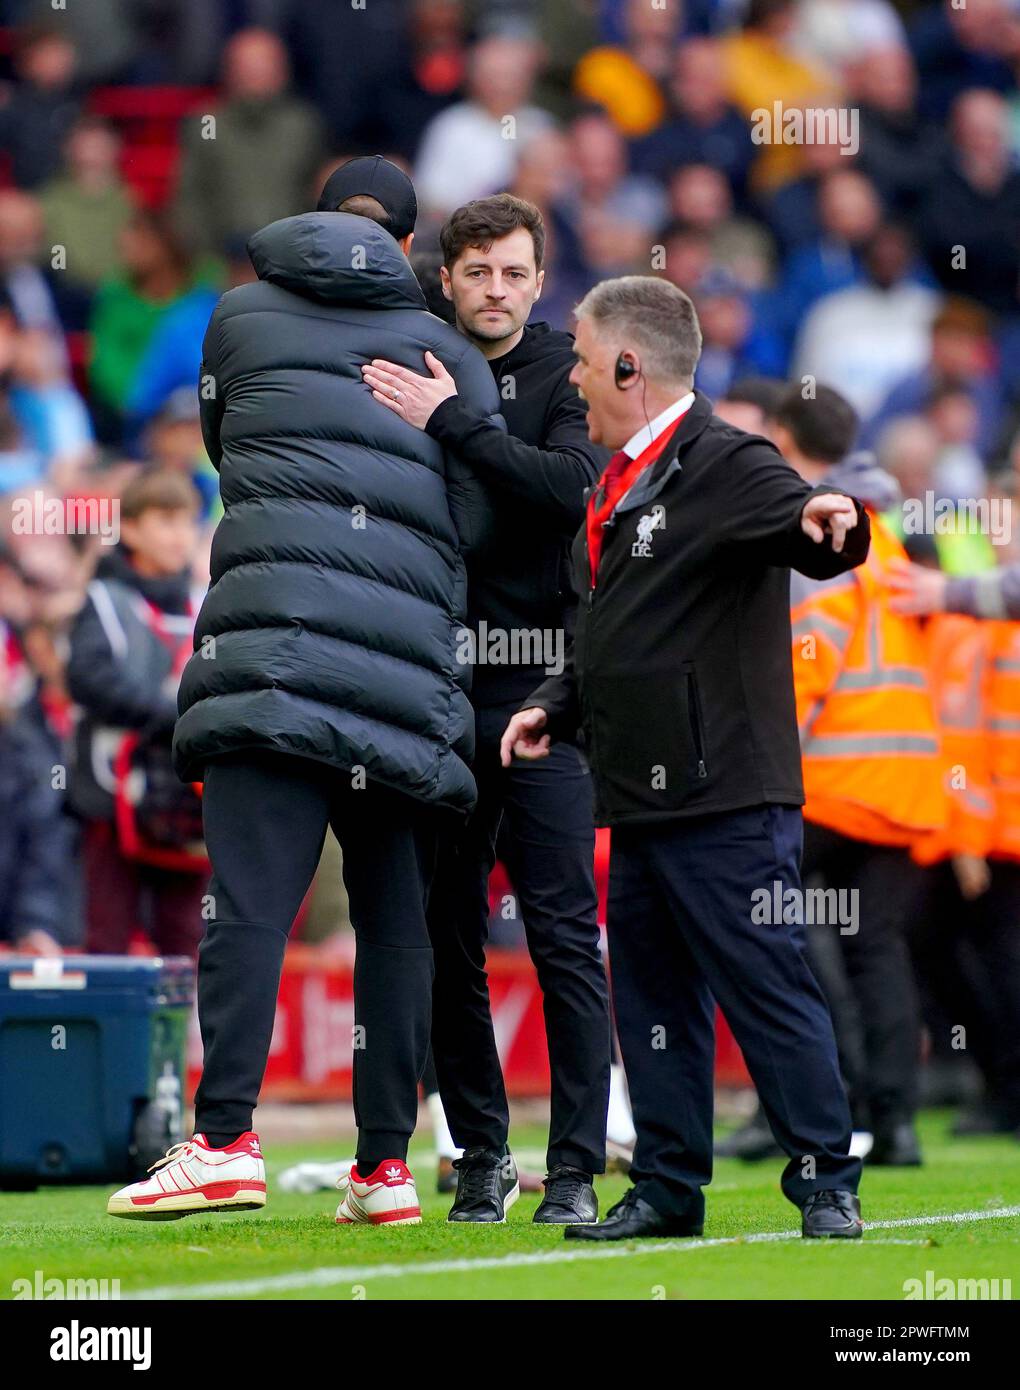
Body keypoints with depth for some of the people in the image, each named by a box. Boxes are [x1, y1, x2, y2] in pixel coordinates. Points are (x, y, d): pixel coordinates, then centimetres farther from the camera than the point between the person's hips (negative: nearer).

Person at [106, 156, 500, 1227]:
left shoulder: (240, 316, 16)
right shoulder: (449, 354, 15)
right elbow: (477, 517, 7)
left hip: (272, 644, -2)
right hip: (409, 666, 2)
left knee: (249, 894, -11)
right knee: (395, 914, 8)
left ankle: (225, 1139, -22)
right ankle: (387, 1162, 7)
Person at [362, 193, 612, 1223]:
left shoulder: (566, 375, 2)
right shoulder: (405, 373, 10)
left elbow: (571, 485, -16)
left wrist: (450, 423, -20)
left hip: (539, 686, -3)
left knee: (564, 933, -6)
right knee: (448, 937, 5)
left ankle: (575, 1169, -5)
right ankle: (481, 1156, 13)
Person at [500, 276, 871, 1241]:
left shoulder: (726, 465, -10)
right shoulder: (613, 490, 19)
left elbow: (808, 530, -26)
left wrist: (831, 523, -49)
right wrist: (555, 708, 14)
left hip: (724, 798, -9)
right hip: (638, 798, 9)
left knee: (768, 992, -6)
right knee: (650, 997, 12)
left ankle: (826, 1186, 1)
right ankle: (667, 1190, 19)